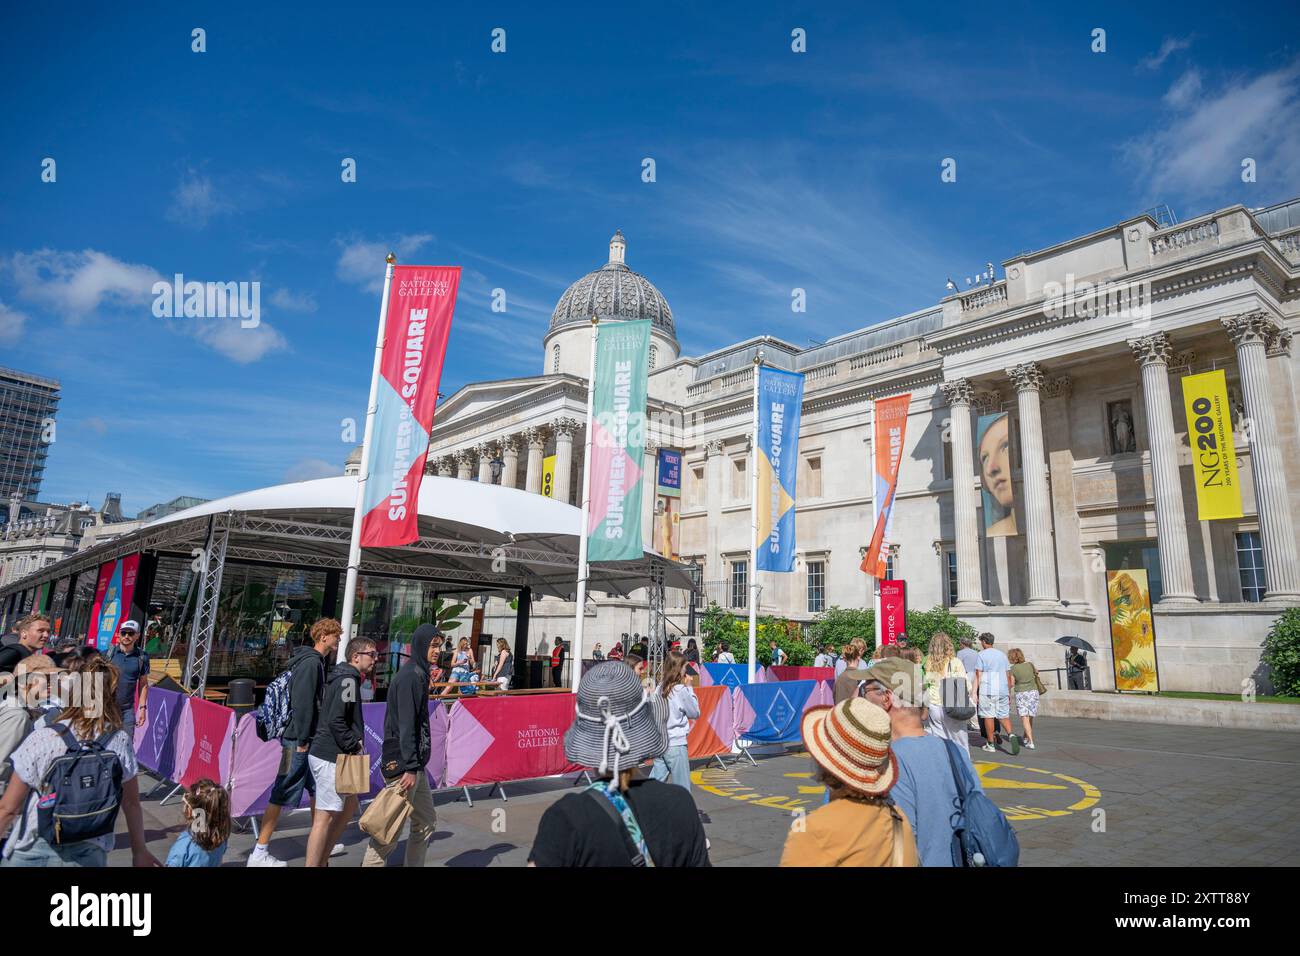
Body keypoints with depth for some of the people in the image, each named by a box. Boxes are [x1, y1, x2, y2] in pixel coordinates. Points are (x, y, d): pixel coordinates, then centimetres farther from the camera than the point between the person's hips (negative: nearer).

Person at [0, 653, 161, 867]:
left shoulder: (42, 740, -19)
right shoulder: (120, 742, -11)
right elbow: (132, 804, -2)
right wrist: (139, 851, 10)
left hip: (35, 853, -1)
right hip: (90, 855, 1)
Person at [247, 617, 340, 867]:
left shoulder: (317, 662, 14)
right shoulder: (310, 662, -16)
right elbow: (303, 703, -21)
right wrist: (302, 740, -20)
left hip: (309, 739, 10)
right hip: (298, 740, -10)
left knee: (318, 790, 17)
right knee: (282, 795, -3)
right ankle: (259, 853, 7)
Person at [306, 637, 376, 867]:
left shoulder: (342, 677, 15)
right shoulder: (348, 680, -16)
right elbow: (336, 721, -24)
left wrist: (354, 744, 11)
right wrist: (355, 745, -15)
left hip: (328, 755, 11)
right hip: (332, 758, -11)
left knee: (350, 804, 19)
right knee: (325, 817, -4)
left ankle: (321, 860, 26)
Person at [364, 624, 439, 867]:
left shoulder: (418, 674, 13)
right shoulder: (409, 677, -15)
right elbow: (405, 726, -20)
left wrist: (417, 766, 16)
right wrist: (410, 767, -21)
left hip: (415, 765, 10)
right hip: (403, 765, -10)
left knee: (426, 821, 14)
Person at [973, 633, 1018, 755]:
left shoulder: (982, 655, -2)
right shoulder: (1002, 655, 14)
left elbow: (978, 675, -7)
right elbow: (1007, 675, 16)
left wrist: (974, 692, -6)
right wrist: (1009, 692, 22)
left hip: (987, 691, -5)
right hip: (1003, 690, 5)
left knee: (988, 716, 1)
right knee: (1004, 716, 10)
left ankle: (990, 744, 6)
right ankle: (1011, 735, -14)